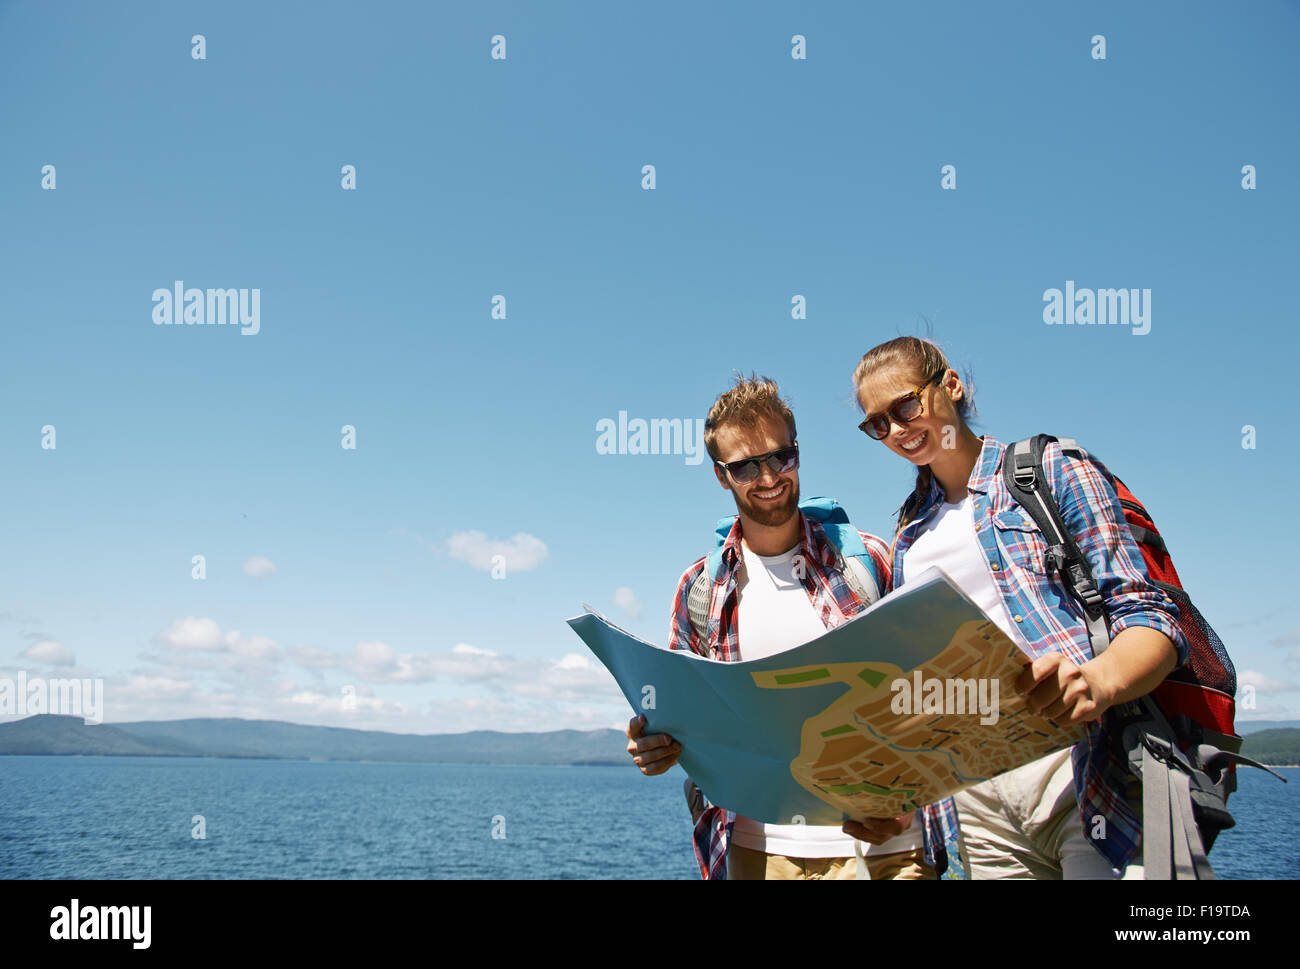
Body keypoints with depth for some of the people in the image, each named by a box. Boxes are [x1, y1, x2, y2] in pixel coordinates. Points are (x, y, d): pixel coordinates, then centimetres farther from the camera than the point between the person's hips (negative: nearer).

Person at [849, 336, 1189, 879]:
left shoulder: (1055, 471, 4)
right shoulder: (910, 534, 20)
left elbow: (1149, 616, -6)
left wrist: (1098, 679, -28)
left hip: (1078, 765, -4)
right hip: (977, 790, 5)